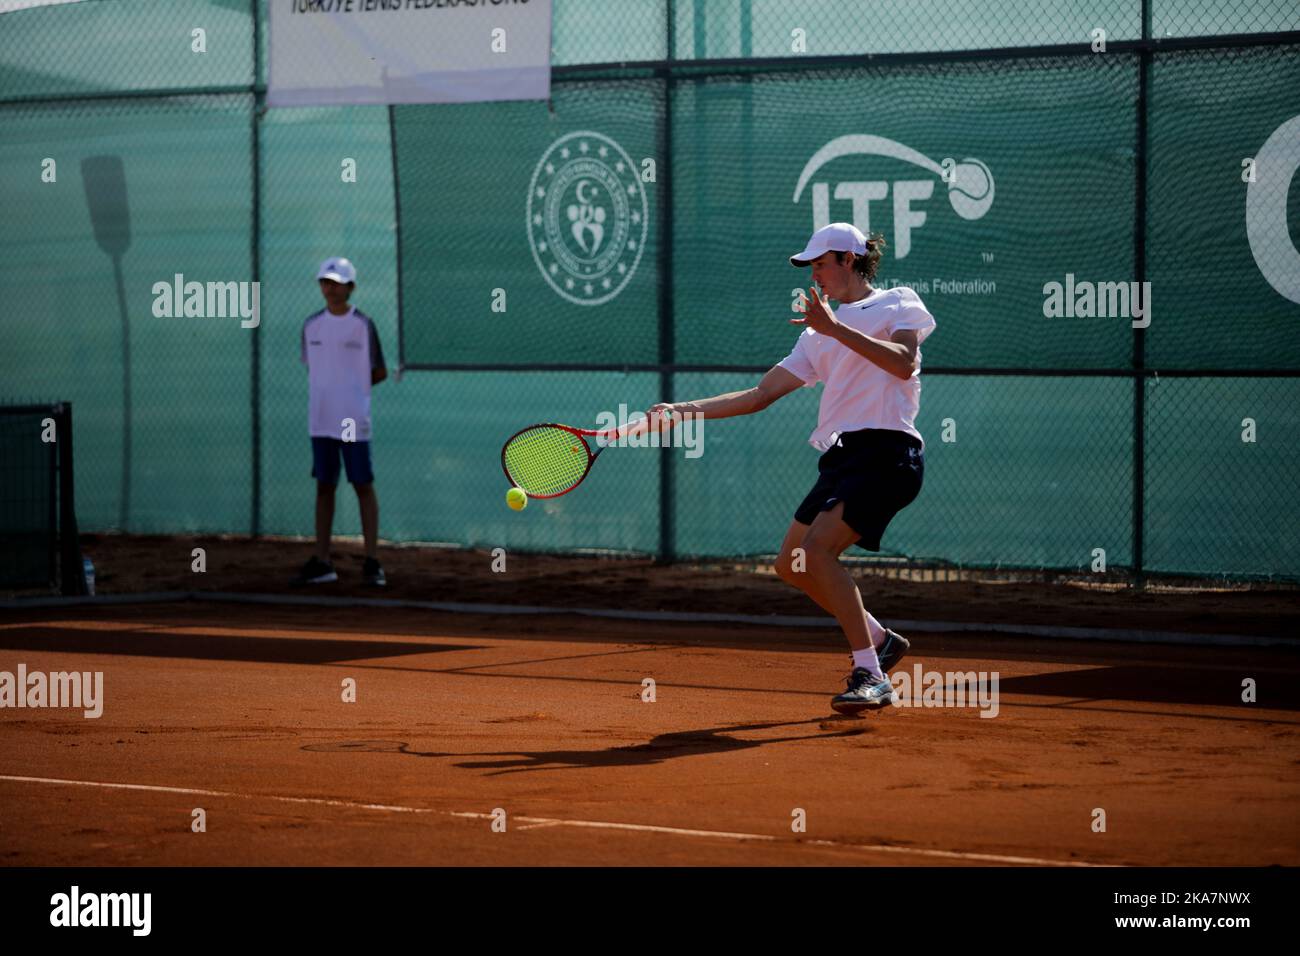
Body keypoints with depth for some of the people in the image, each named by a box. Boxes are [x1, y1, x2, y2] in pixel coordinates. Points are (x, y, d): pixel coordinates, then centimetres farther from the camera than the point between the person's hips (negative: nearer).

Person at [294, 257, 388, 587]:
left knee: (363, 486, -1)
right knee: (324, 486, 7)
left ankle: (371, 562, 2)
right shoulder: (312, 325, 8)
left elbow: (380, 373, 2)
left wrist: (351, 387, -1)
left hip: (354, 420, -4)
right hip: (320, 420, 4)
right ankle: (321, 562, 10)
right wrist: (336, 387, 3)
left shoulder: (363, 325, -3)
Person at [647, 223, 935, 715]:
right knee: (792, 564, 6)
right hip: (842, 453, 8)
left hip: (887, 451, -8)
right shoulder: (818, 335, 21)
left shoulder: (898, 303, 4)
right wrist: (681, 411, 10)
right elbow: (759, 395, 18)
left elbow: (903, 362, -16)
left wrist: (836, 328, -21)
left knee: (817, 550, -23)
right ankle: (880, 640, 22)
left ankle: (871, 676, -22)